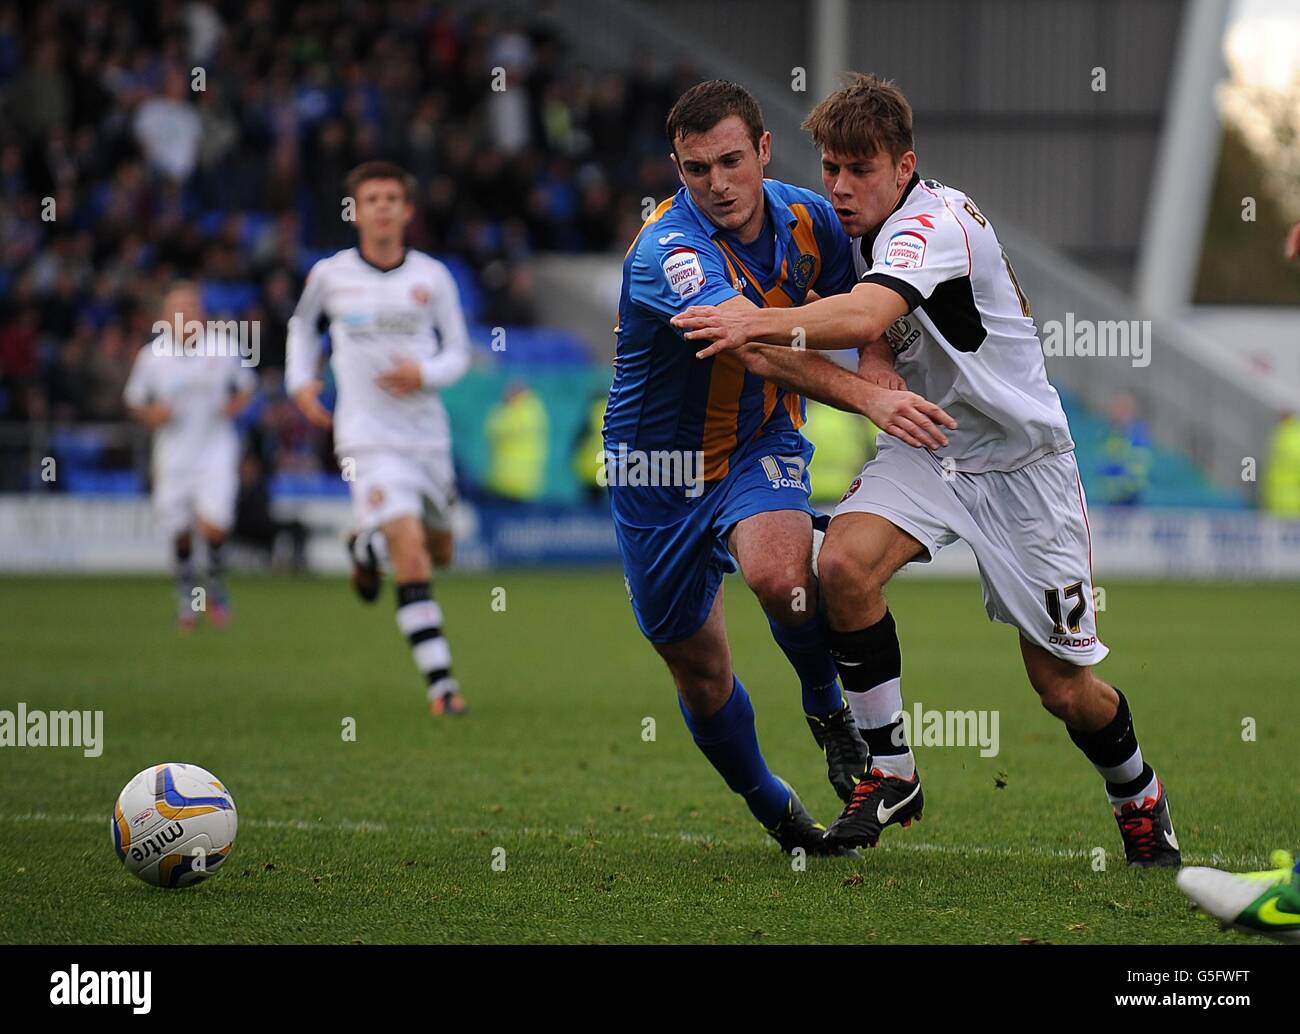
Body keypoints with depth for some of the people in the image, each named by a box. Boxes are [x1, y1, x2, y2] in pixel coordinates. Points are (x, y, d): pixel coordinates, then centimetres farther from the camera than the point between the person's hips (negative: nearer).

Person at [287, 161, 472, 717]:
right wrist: (300, 380, 7)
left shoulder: (432, 277, 0)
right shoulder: (330, 275, -1)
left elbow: (458, 352, 5)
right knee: (410, 550, -19)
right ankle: (439, 680, -19)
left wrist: (424, 373, -16)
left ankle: (364, 546, 50)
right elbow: (303, 322, 20)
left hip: (428, 434, 3)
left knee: (439, 552, 17)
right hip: (367, 437, -3)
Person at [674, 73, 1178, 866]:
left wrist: (760, 324, -58)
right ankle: (890, 773, -13)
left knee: (1064, 688, -1)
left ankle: (1140, 796, 31)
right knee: (846, 560, -25)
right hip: (926, 446, 6)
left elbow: (866, 317, -45)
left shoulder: (934, 225, -26)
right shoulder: (865, 228, 1)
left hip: (1020, 459, -6)